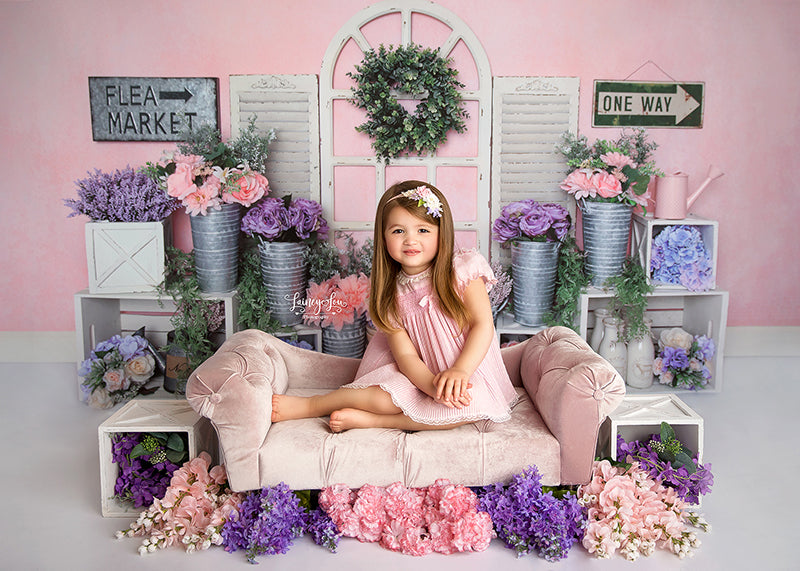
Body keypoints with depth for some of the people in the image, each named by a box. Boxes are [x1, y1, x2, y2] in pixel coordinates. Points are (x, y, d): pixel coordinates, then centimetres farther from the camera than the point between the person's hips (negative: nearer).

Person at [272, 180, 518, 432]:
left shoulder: (464, 268, -9)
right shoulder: (390, 294, -5)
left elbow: (483, 325, -13)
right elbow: (406, 356, -11)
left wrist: (460, 370, -28)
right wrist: (432, 385, -32)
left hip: (469, 369, -3)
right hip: (422, 375, 3)